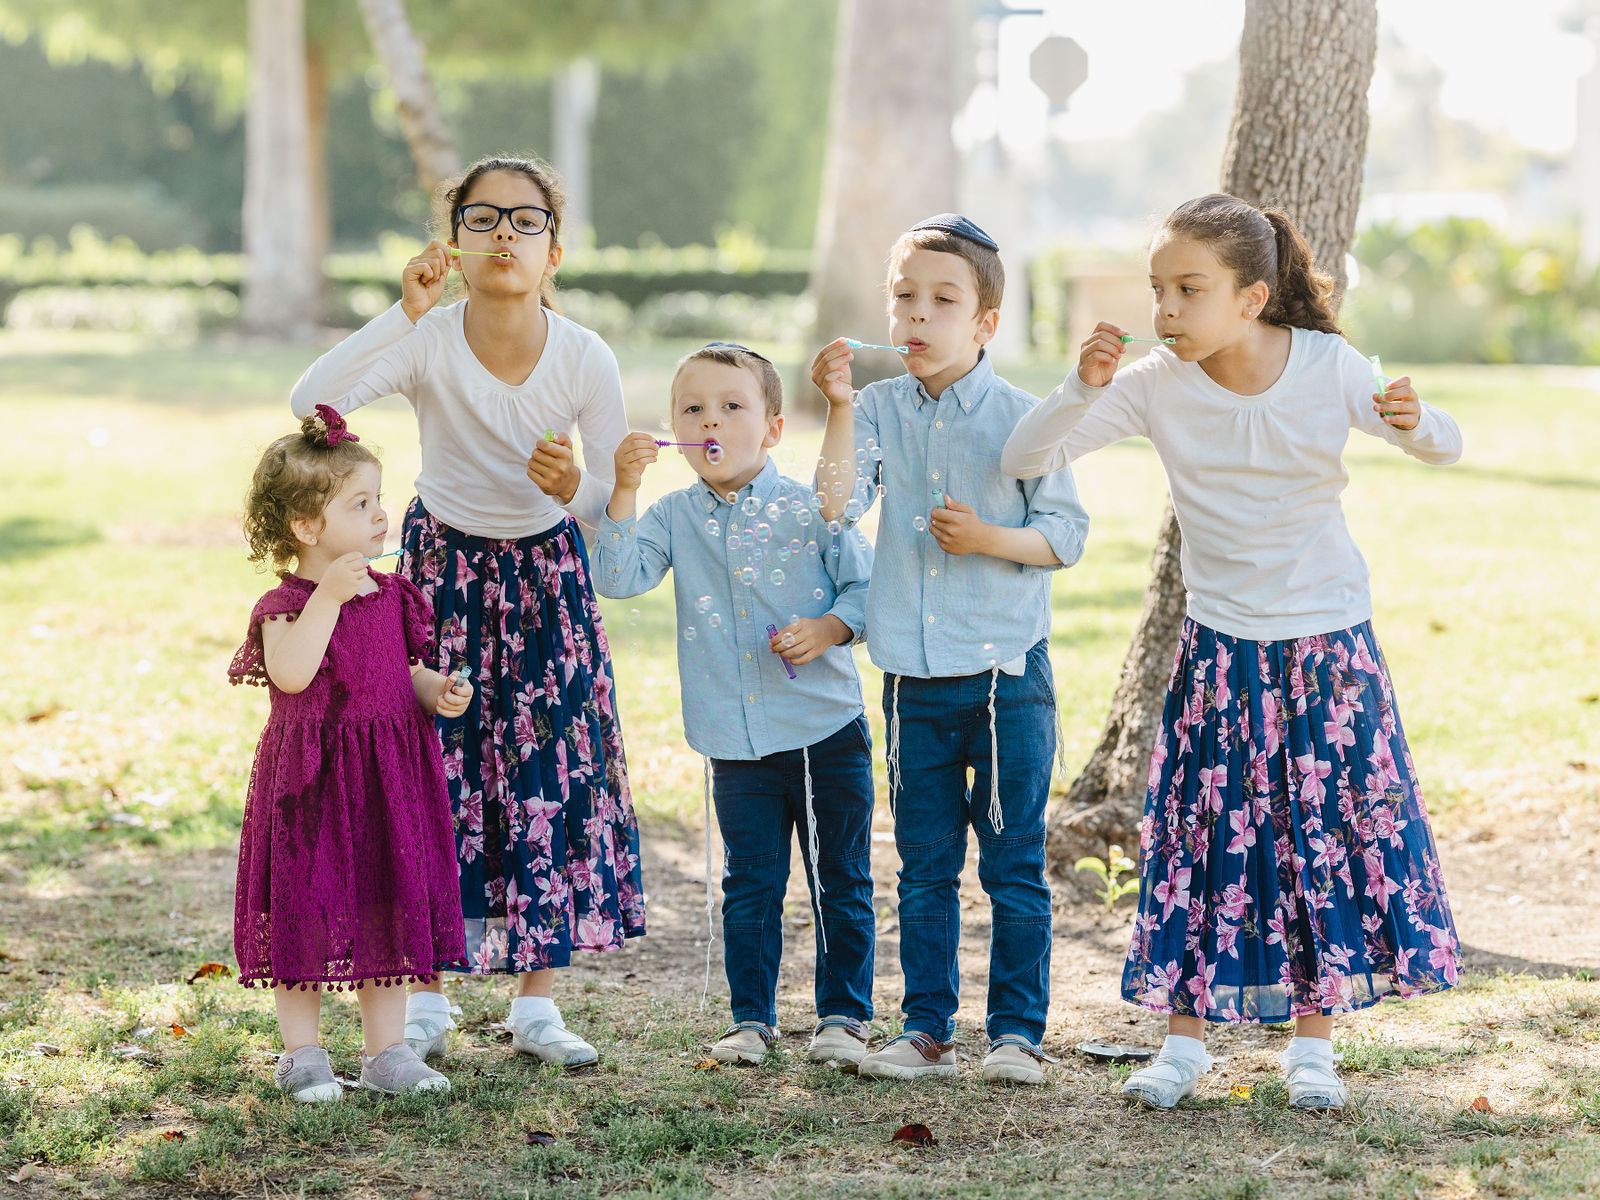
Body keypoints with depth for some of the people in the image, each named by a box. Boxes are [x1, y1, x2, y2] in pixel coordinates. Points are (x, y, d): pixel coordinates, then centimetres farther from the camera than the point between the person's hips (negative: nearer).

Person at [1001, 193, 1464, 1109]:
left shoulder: (1330, 367, -12)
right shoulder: (1154, 385, -12)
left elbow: (1445, 446, -1)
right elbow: (1024, 460, -14)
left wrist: (1413, 422, -25)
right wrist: (1086, 386, -30)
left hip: (1330, 644, 0)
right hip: (1221, 648, 0)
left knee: (1335, 828, 4)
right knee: (1203, 835, 1)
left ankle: (1313, 1042, 17)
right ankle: (1186, 1036, 15)